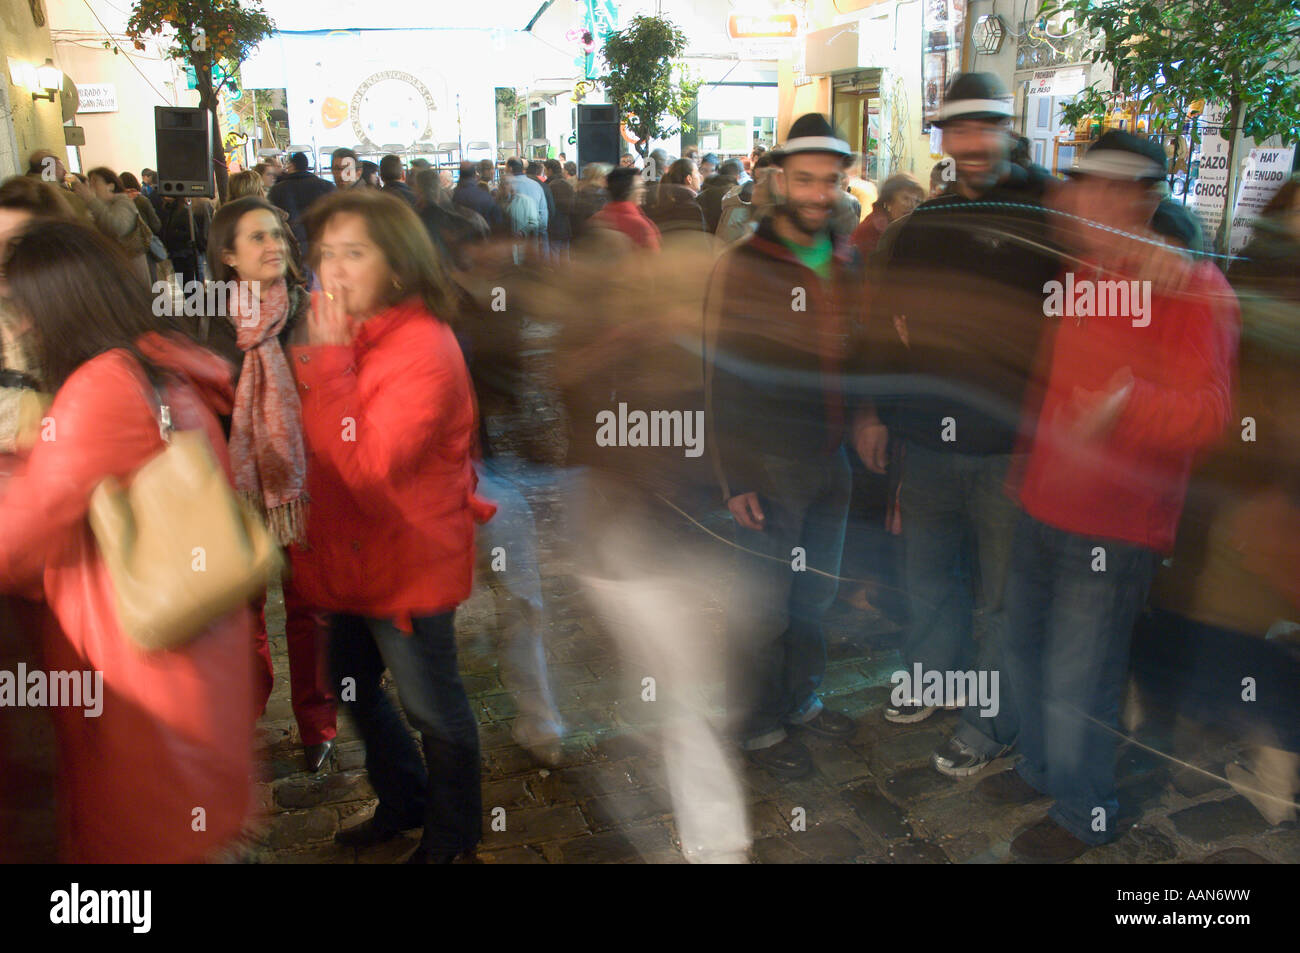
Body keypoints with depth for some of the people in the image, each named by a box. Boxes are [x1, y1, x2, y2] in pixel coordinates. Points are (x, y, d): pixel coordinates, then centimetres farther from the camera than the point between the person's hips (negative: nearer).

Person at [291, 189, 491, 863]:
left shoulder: (425, 348, -23)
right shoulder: (342, 333, 4)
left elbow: (366, 467, -31)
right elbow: (310, 444, 13)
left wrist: (327, 358, -29)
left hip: (408, 562, -9)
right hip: (350, 555, 9)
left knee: (432, 710, 10)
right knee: (353, 687, 24)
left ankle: (452, 836, 34)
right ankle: (402, 804, 47)